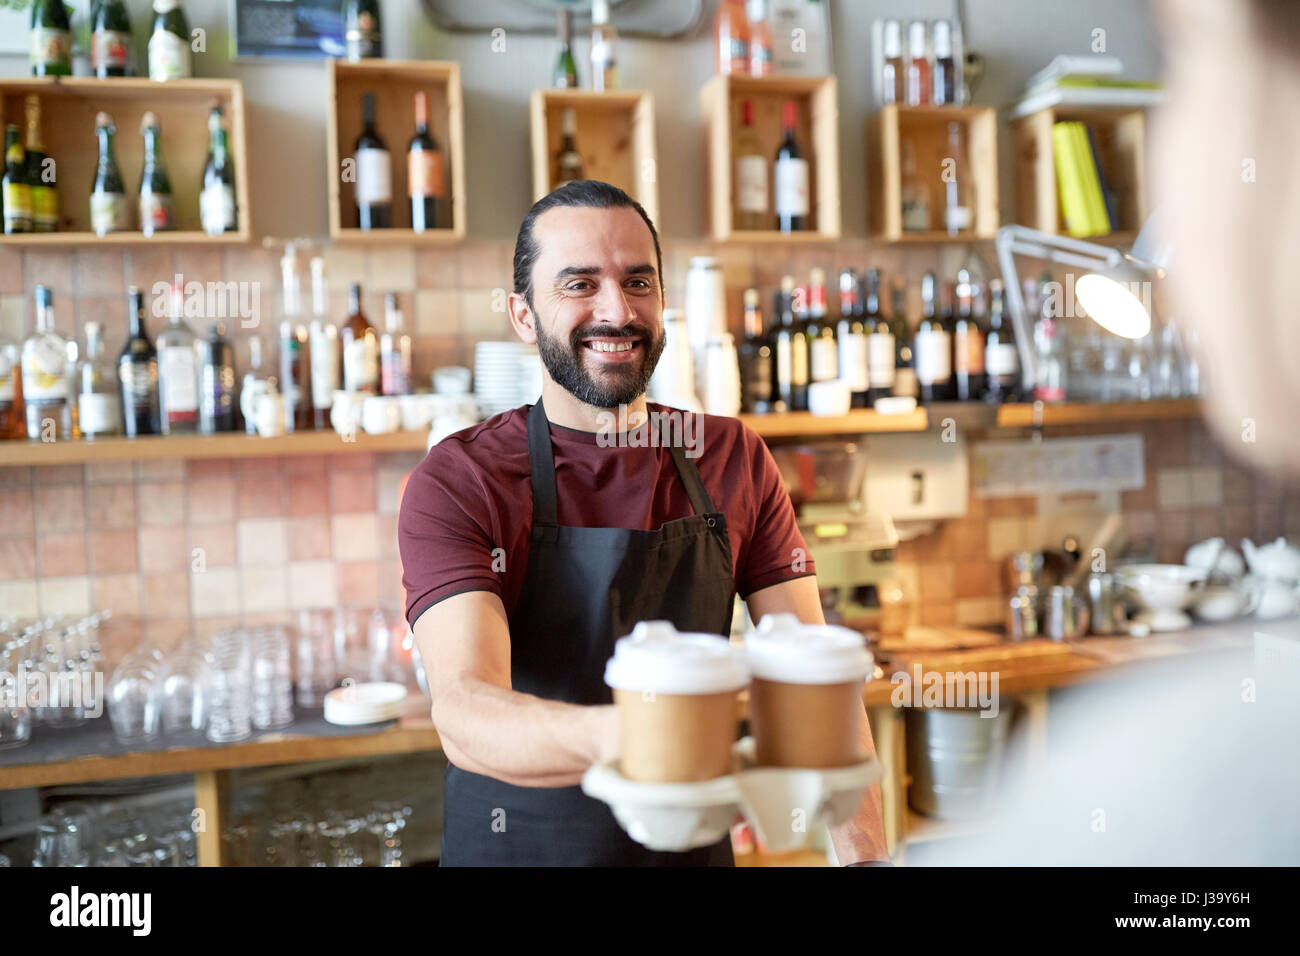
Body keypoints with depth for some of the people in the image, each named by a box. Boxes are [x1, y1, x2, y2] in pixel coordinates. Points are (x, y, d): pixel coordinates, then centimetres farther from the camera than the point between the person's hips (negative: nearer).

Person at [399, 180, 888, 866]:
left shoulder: (735, 462, -4)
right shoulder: (457, 482, -15)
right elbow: (463, 712, -28)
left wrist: (866, 855, -20)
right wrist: (612, 737, -48)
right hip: (517, 847, -3)